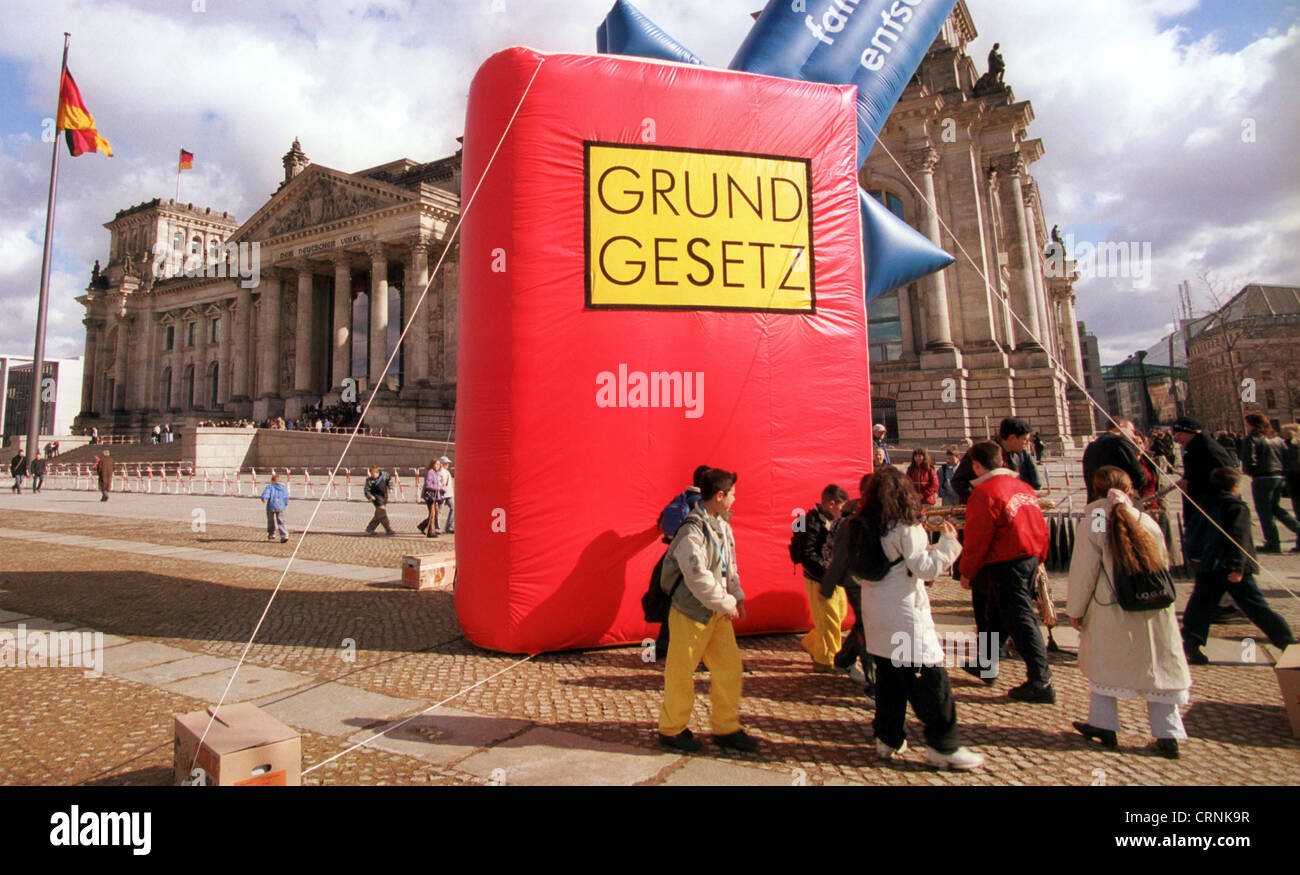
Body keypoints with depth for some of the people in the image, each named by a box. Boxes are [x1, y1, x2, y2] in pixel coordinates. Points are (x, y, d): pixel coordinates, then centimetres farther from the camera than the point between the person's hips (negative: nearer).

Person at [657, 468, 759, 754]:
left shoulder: (722, 524, 8)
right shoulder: (691, 531, -21)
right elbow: (698, 576, -25)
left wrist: (737, 596, 8)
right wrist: (726, 604, -17)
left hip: (717, 612, 9)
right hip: (690, 612, -8)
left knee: (730, 667, 10)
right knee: (681, 672, 4)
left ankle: (726, 729, 26)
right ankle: (671, 730, 23)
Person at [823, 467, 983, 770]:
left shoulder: (861, 526, 7)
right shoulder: (907, 527, -13)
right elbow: (925, 568, -15)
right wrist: (948, 542, -4)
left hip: (874, 612, 7)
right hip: (904, 613, -7)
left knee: (888, 674, 15)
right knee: (930, 676, 2)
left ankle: (888, 739, 22)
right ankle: (943, 746, 8)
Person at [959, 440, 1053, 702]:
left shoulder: (984, 492, -15)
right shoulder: (1022, 486, 9)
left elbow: (977, 538, -14)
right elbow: (1041, 526, 13)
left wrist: (967, 572, -4)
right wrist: (1039, 557, 23)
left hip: (1007, 563, -8)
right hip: (1031, 558, 8)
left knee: (1021, 620, -2)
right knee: (998, 611, 20)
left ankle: (1041, 683, 1)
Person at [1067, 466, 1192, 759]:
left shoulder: (1092, 524, -11)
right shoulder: (1149, 523, 1)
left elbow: (1083, 573, -8)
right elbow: (1163, 565, 12)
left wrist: (1075, 610, 1)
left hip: (1112, 613, -3)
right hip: (1155, 612, 4)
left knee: (1104, 664, 11)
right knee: (1158, 667, 12)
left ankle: (1104, 724, 18)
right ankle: (1168, 733, 16)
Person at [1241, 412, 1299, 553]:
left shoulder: (1252, 439, -11)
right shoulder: (1277, 438, 11)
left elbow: (1249, 460, -18)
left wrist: (1250, 472, 0)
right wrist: (1282, 472, 17)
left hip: (1262, 478, -7)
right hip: (1279, 477, 7)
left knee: (1264, 510, 1)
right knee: (1276, 507, 21)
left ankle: (1272, 543, 4)